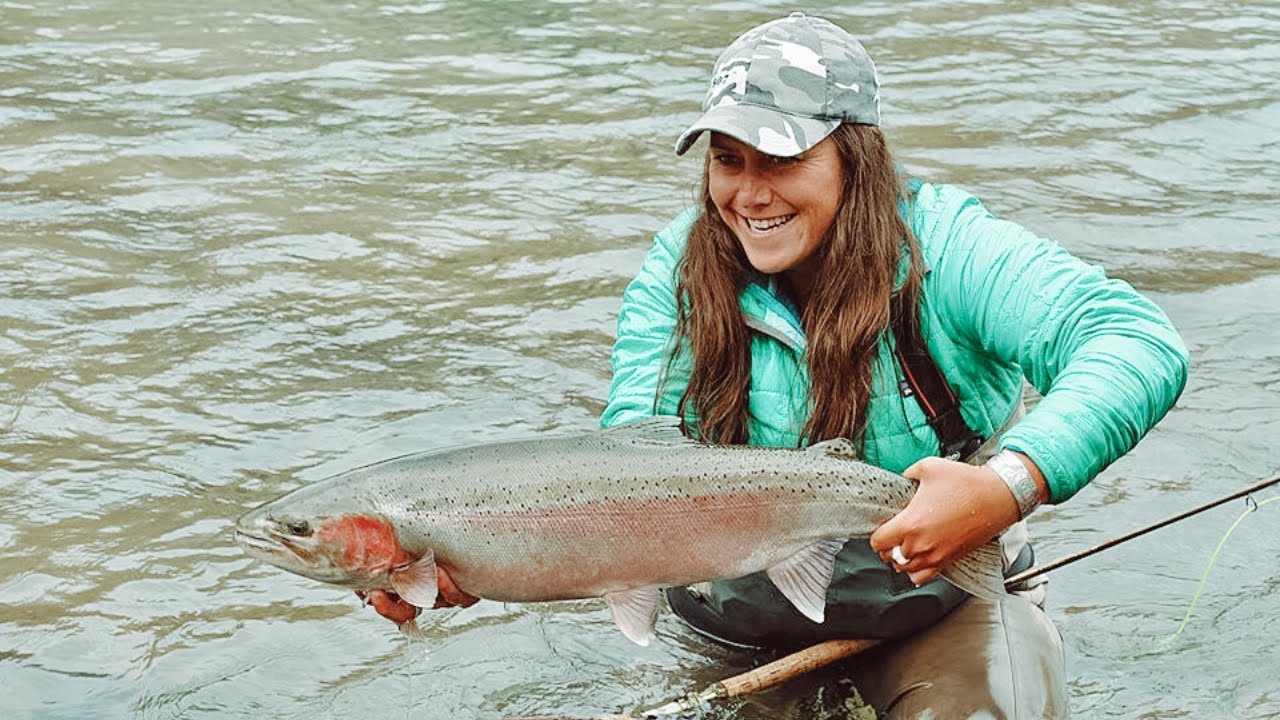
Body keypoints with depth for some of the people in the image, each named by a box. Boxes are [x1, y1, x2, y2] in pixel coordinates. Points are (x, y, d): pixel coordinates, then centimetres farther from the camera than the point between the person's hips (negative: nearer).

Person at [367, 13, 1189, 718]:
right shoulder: (681, 269, -9)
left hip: (941, 607, -4)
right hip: (743, 620, 4)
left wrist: (1008, 486, -48)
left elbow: (1141, 343, -32)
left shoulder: (943, 247, -20)